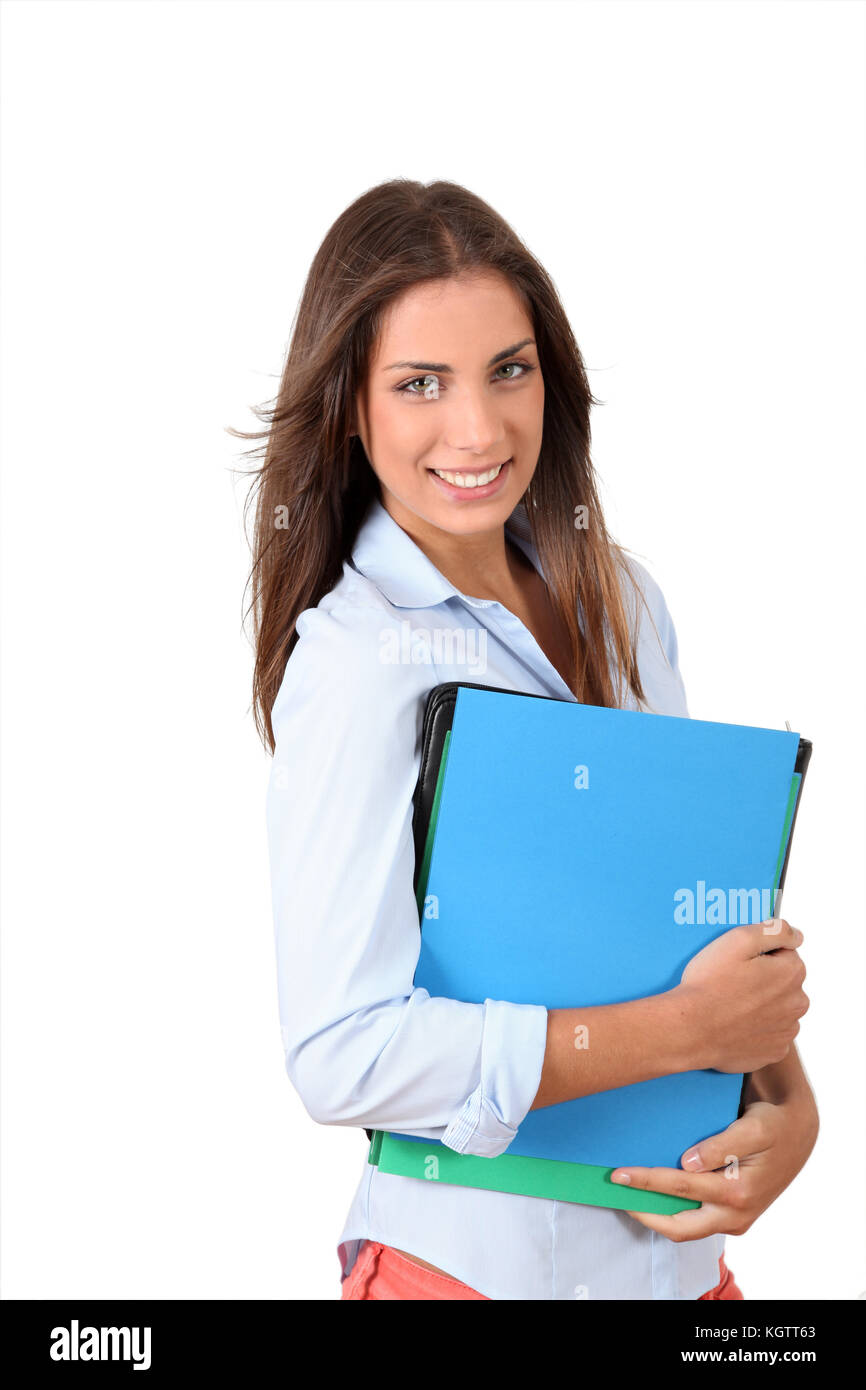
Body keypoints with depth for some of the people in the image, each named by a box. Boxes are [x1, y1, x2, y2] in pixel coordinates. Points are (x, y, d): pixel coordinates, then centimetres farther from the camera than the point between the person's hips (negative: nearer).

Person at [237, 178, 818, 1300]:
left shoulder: (617, 600, 1)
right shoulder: (356, 662, -19)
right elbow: (342, 1055, -25)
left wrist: (785, 1099, -9)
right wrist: (687, 1029, -21)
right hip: (481, 1257, -6)